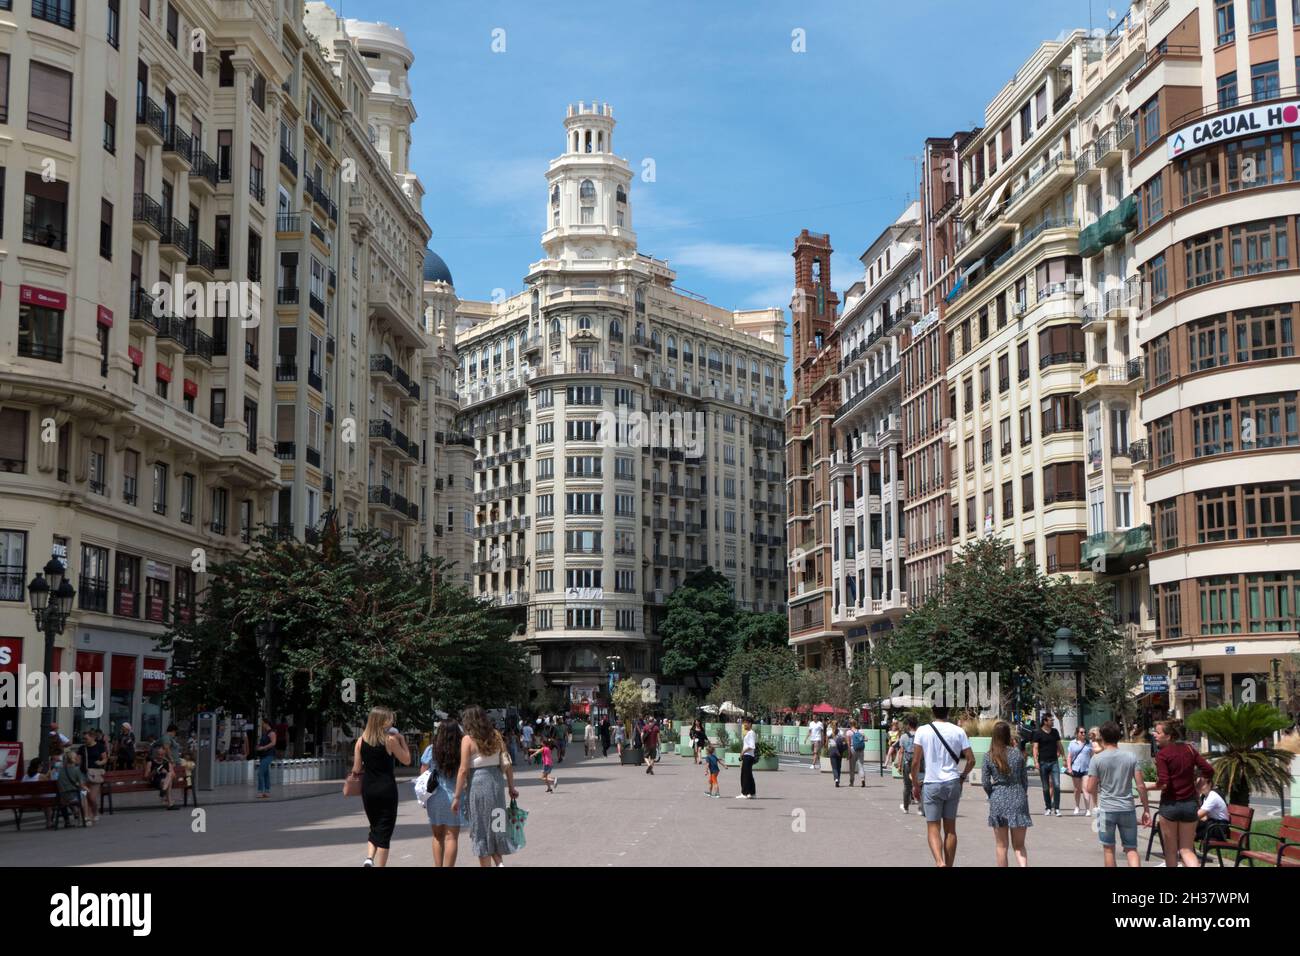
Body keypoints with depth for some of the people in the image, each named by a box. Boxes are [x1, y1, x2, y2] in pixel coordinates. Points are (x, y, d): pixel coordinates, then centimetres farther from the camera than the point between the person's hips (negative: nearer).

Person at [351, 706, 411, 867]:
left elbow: (356, 769, 2)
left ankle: (369, 858, -1)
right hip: (386, 788, -4)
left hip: (367, 789, 4)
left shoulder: (361, 740, 2)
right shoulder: (390, 739, -9)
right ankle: (379, 865, 0)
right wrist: (402, 740, 6)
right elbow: (406, 761, 0)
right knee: (384, 831, 3)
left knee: (374, 827, 20)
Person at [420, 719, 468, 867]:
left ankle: (438, 865, 16)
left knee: (438, 836, 15)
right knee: (451, 837, 1)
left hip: (434, 798, 2)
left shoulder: (430, 750, -1)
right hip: (453, 796, -2)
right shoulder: (461, 752, -6)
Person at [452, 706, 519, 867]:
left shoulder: (468, 739, -7)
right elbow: (507, 764, 5)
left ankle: (486, 865, 9)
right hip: (497, 781, 5)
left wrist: (456, 797, -6)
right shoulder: (495, 736, 7)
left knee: (481, 829, 6)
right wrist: (511, 787, 14)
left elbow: (463, 770, -10)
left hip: (478, 783, -5)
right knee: (493, 825, 16)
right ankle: (499, 862, 0)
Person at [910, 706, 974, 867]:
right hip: (953, 783, 2)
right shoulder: (958, 731, -2)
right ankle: (949, 865, 16)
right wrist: (962, 776, 17)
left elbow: (915, 762, -6)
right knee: (950, 828, 12)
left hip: (932, 784, -2)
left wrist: (915, 784, 7)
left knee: (933, 828, 2)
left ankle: (940, 862, -20)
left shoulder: (923, 731, -7)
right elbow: (971, 760, -1)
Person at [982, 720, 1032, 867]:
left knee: (1001, 846, 10)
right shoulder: (1018, 754, -1)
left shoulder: (989, 756, -4)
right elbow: (1025, 779, 4)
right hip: (1018, 799, 1)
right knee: (1019, 845, 7)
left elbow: (985, 782, -3)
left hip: (998, 801, -1)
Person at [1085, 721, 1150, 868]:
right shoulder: (1131, 757, -1)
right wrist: (1146, 810, 5)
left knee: (1108, 849, 11)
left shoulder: (1096, 759, -6)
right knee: (1131, 849, 9)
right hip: (1128, 809, 2)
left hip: (1106, 810, -2)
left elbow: (1091, 789, -5)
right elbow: (1141, 786, -2)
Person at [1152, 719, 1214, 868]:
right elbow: (1209, 771, 2)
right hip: (1190, 804, 4)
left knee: (1171, 851, 11)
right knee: (1186, 849, 9)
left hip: (1170, 804, -4)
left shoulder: (1162, 754, -11)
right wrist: (1197, 787, 16)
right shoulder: (1189, 749, 5)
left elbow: (1163, 784, -18)